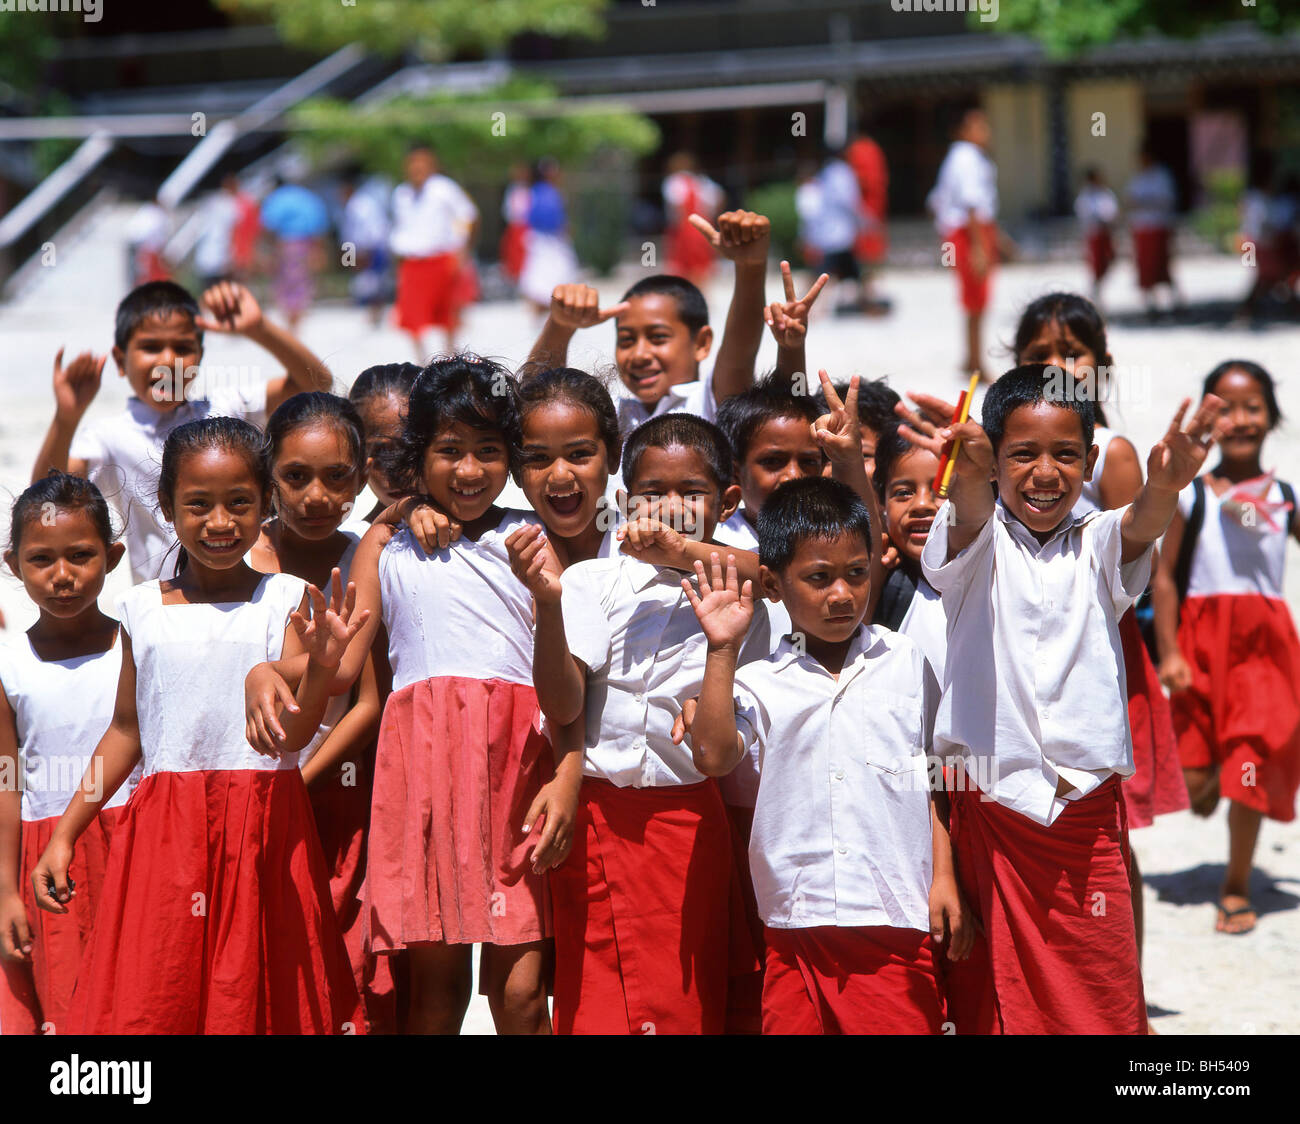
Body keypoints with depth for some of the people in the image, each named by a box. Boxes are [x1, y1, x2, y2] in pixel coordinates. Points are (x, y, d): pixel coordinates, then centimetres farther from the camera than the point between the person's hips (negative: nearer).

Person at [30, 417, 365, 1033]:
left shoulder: (286, 600, 0)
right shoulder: (144, 608, 7)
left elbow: (291, 734, -7)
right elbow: (126, 730, 14)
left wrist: (320, 665, -26)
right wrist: (64, 833, 12)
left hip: (264, 826, -2)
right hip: (165, 829, 2)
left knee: (256, 994, 0)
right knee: (149, 999, -2)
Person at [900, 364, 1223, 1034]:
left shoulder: (1096, 546, 6)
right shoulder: (979, 542, 2)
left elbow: (1141, 526, -16)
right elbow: (970, 516, -21)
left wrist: (1165, 486, -42)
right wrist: (969, 473, -47)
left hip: (1088, 811, 1)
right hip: (988, 809, -1)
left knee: (1102, 1007, 4)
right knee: (990, 1004, 5)